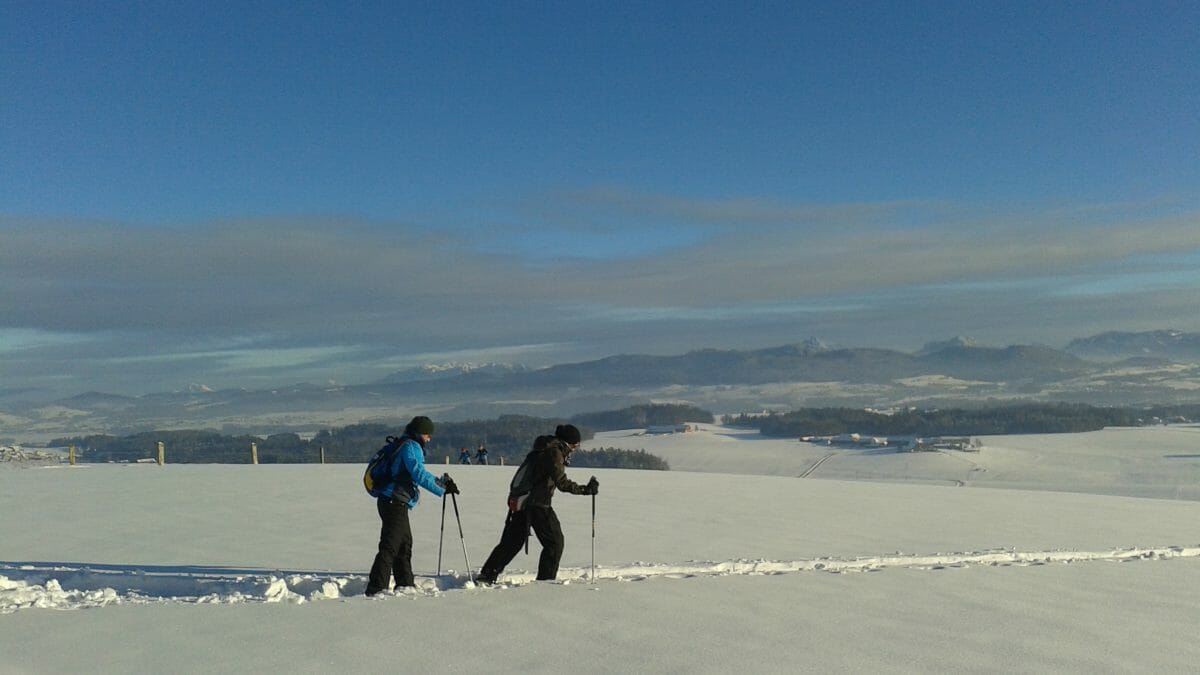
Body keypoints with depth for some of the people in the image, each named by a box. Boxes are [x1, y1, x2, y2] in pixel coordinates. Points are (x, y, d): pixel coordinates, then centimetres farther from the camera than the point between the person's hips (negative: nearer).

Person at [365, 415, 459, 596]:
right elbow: (420, 475, -20)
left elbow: (418, 476, 24)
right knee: (389, 546, -10)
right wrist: (443, 489, -14)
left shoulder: (406, 446, 21)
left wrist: (441, 481, 12)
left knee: (405, 544, 18)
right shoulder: (411, 446, -11)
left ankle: (405, 584, 28)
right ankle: (376, 588, -10)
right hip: (395, 502, -11)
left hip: (395, 503, 11)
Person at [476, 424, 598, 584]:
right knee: (554, 541, 3)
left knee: (511, 541, 15)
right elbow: (562, 483, -17)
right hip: (538, 505, -9)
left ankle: (487, 575, 15)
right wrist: (585, 489, -13)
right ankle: (546, 579, 5)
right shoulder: (554, 452, -11)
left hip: (519, 502, 9)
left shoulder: (540, 450, 17)